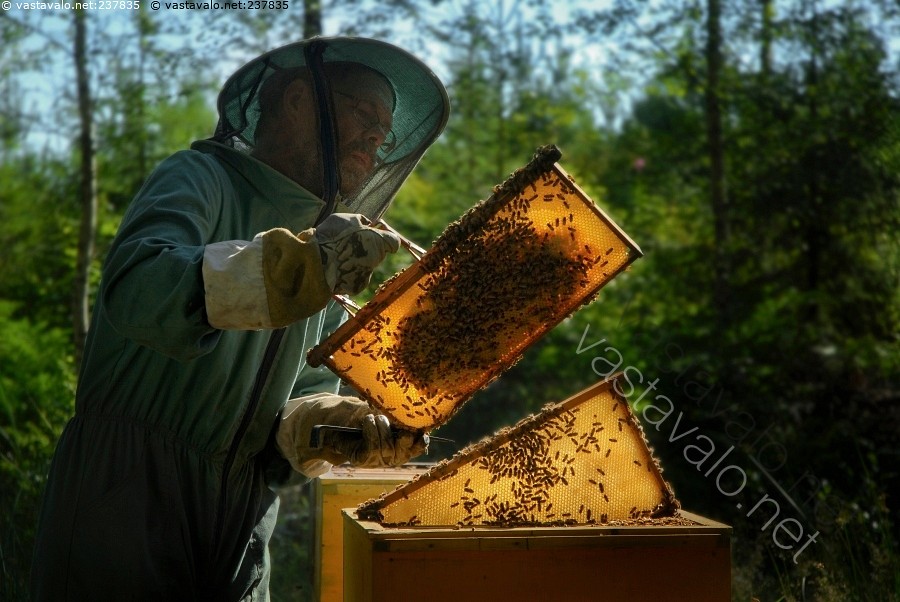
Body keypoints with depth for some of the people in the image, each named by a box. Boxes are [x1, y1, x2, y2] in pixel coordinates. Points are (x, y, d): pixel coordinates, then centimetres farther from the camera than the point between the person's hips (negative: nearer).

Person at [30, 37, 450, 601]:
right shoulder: (200, 178, -8)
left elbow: (306, 391, 8)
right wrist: (295, 264, -42)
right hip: (128, 494, -6)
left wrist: (331, 426, -15)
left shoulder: (327, 238, 13)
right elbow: (135, 286, -29)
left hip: (242, 513, 7)